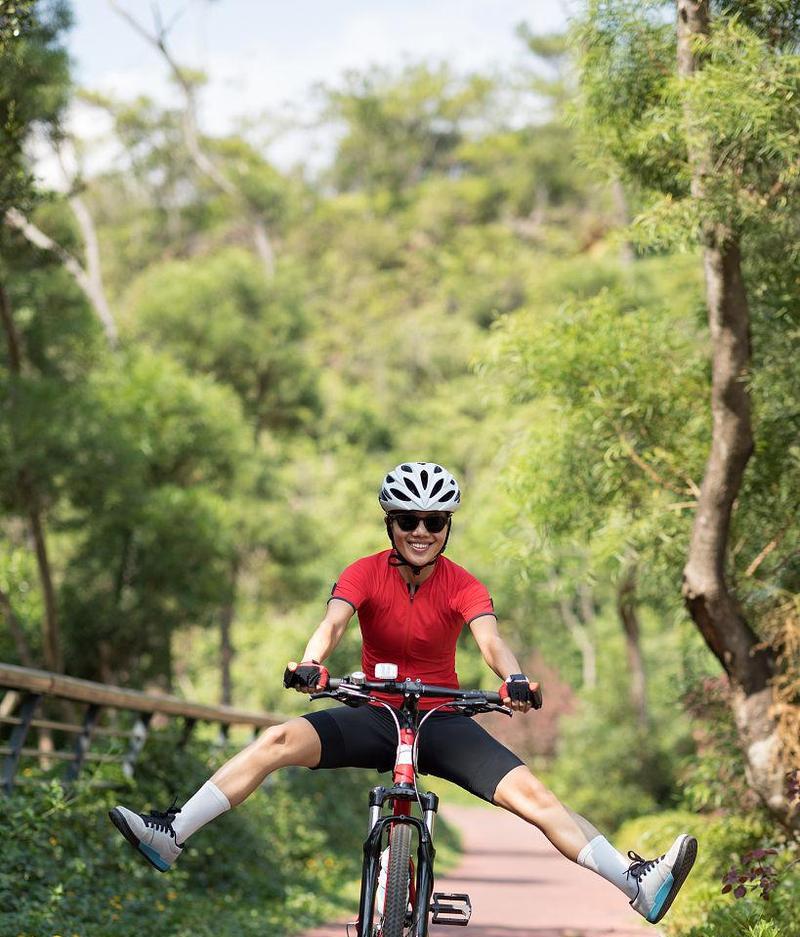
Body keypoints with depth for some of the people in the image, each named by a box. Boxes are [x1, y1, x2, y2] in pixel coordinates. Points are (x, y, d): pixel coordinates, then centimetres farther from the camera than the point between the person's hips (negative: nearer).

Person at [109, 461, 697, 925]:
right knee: (279, 742, -22)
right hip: (375, 716, 1)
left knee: (530, 793, -19)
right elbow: (334, 621, -25)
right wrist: (311, 664, -48)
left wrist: (516, 681, -48)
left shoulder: (461, 586, -9)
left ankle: (639, 884, -22)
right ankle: (171, 836, -20)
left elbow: (489, 637, -26)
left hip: (444, 721, 0)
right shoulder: (365, 574, -8)